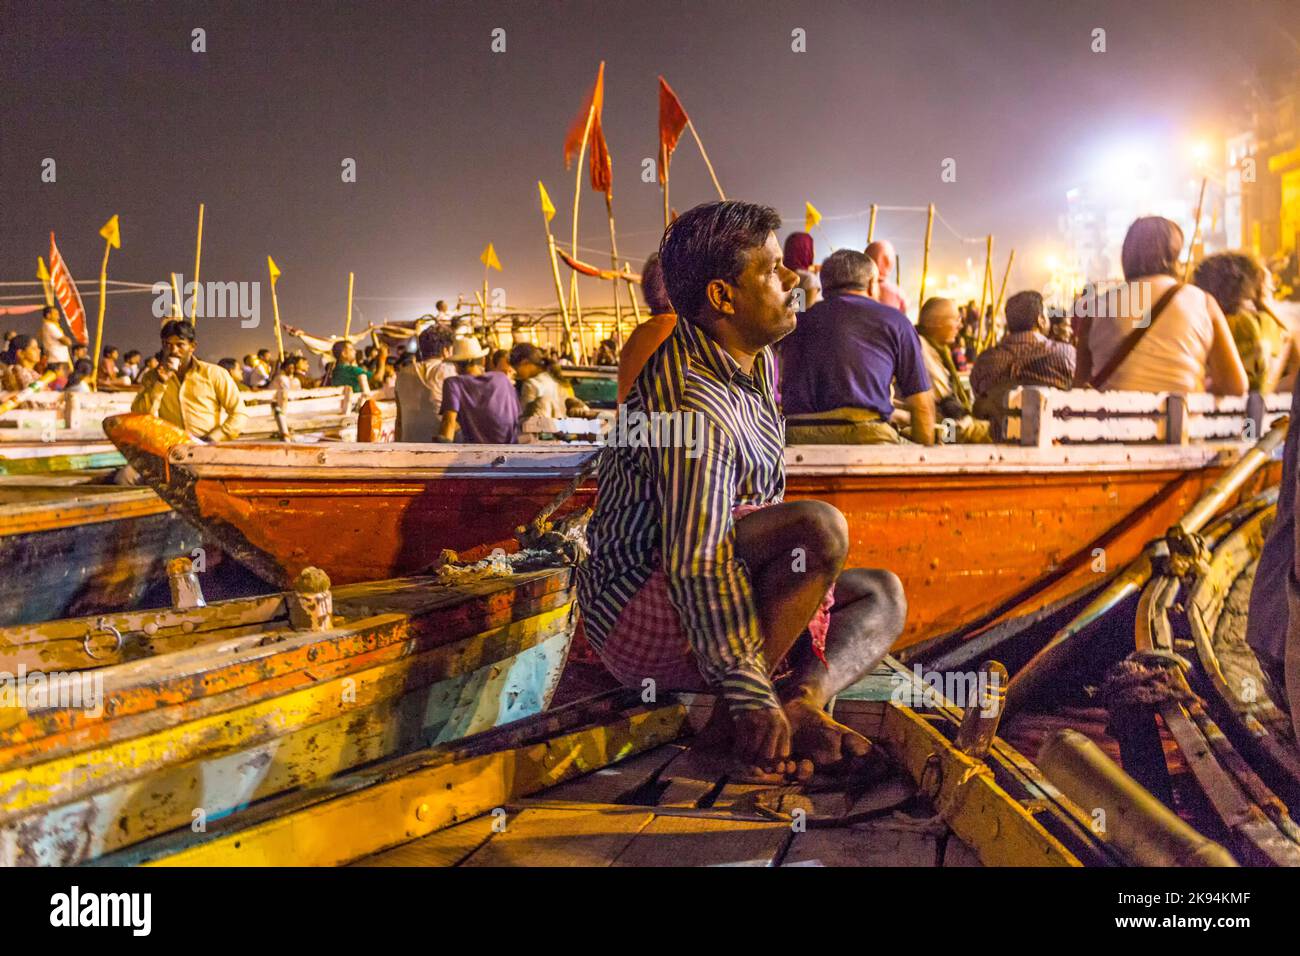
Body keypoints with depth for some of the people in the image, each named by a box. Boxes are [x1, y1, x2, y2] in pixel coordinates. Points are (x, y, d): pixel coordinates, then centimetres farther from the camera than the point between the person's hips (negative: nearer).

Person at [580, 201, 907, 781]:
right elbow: (697, 562, -31)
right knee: (819, 528, -29)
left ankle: (803, 698, -16)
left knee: (882, 594, 11)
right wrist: (751, 699, -31)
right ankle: (737, 715, -17)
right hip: (641, 618, -10)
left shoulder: (758, 363, 8)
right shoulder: (692, 404, -24)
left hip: (711, 598, 10)